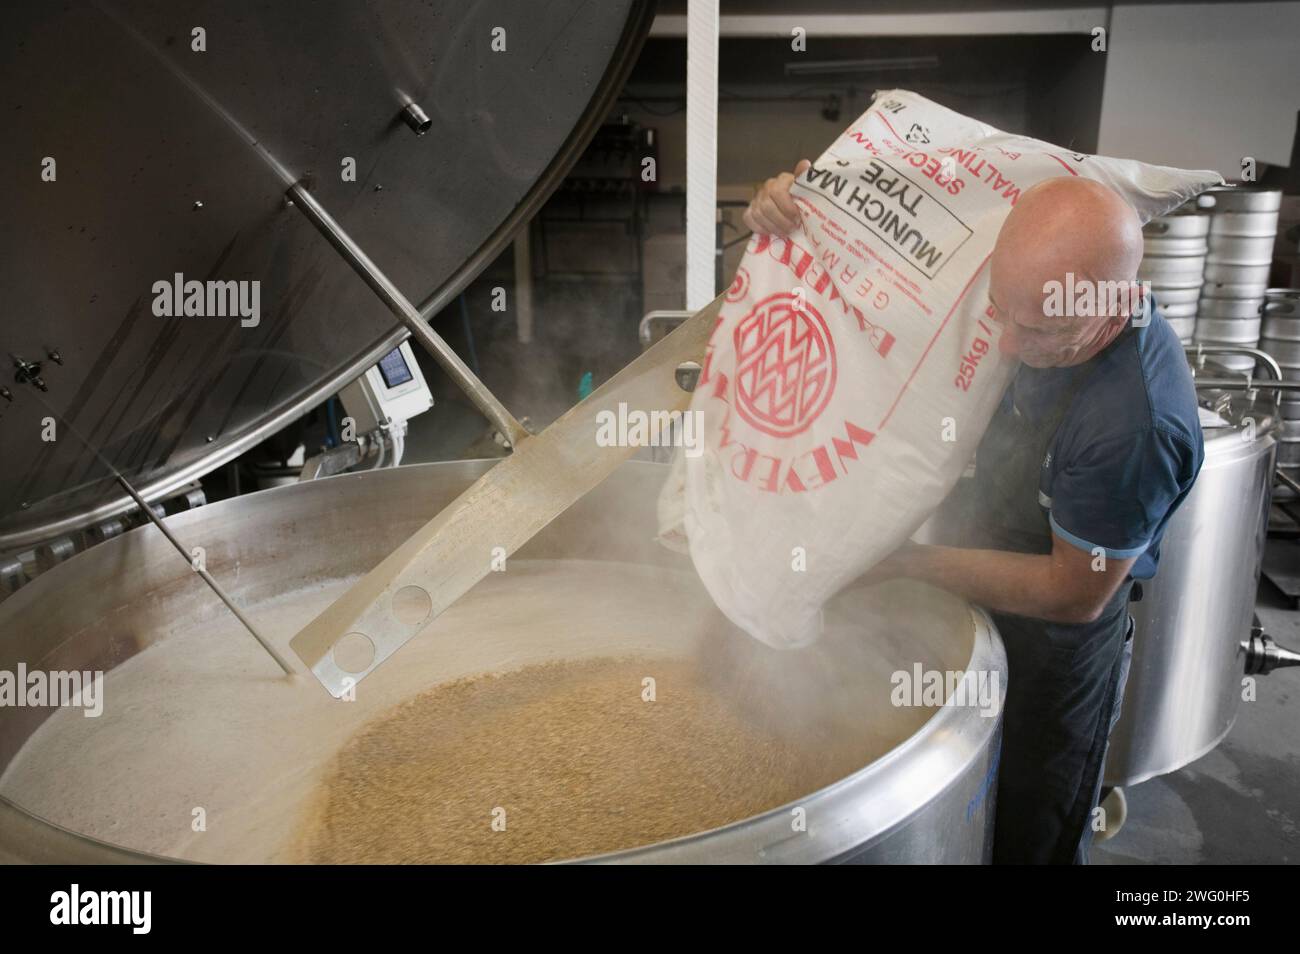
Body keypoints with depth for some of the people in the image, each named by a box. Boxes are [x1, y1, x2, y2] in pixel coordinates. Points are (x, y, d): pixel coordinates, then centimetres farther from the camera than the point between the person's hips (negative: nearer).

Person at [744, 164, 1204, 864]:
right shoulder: (1035, 291, -17)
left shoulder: (1135, 425, -37)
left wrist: (909, 562, -22)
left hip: (1051, 644, -7)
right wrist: (791, 208, -19)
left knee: (1024, 840, 19)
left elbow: (1075, 593, -24)